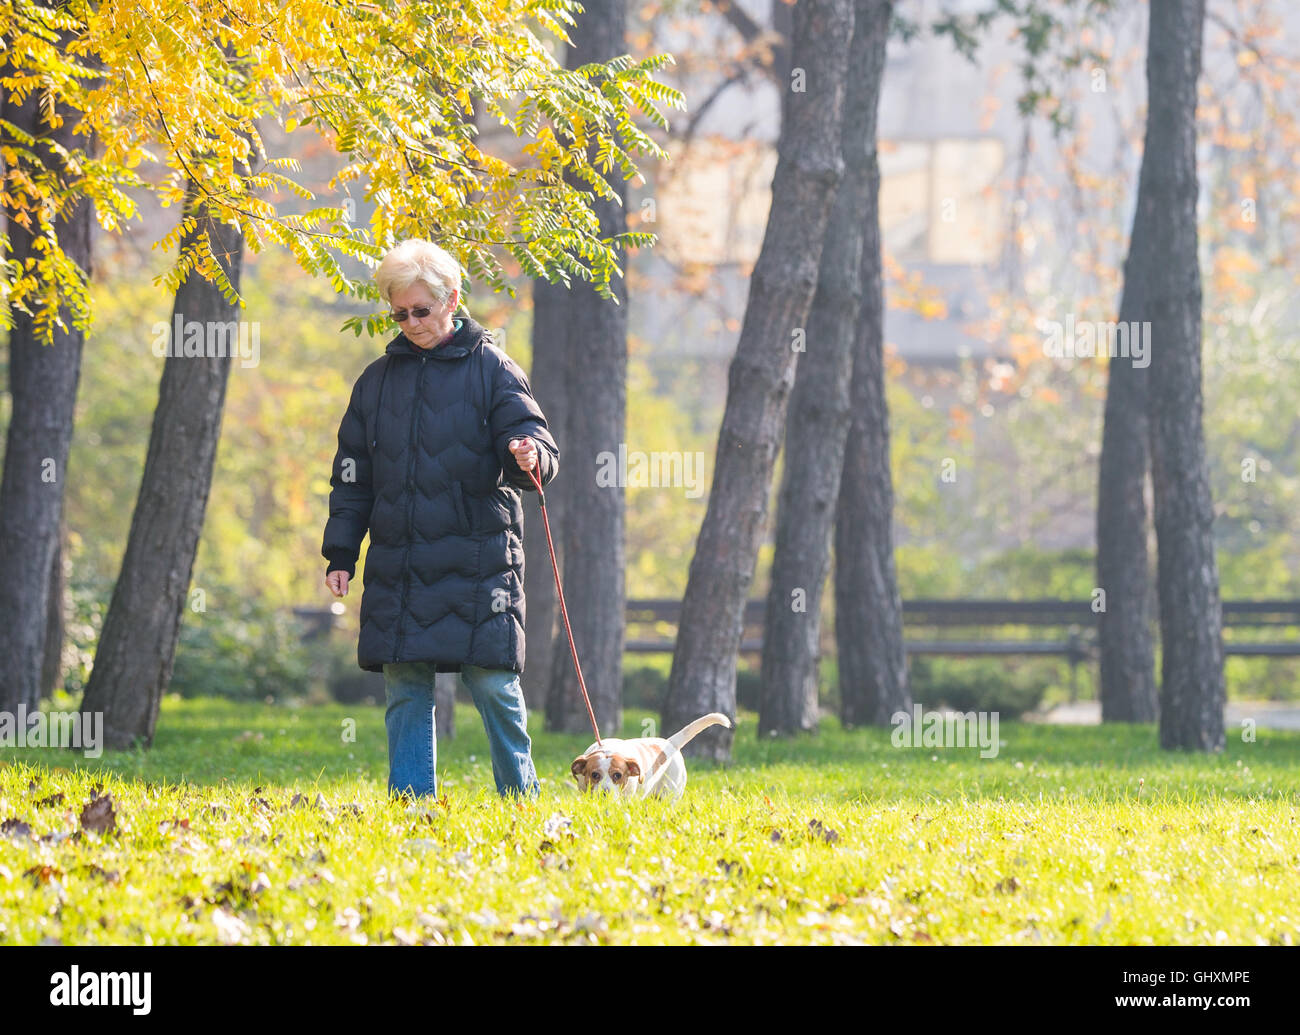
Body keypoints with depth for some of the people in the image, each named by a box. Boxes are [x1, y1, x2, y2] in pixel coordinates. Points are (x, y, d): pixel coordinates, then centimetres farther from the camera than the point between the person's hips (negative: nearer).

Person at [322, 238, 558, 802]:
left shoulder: (490, 369, 3)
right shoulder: (378, 379, 15)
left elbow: (533, 438, -3)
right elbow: (352, 475, 19)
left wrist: (530, 457, -28)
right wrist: (340, 553, 11)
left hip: (478, 561, -4)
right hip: (398, 566, 4)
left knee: (494, 687, -6)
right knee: (405, 692, 3)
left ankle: (521, 797, 5)